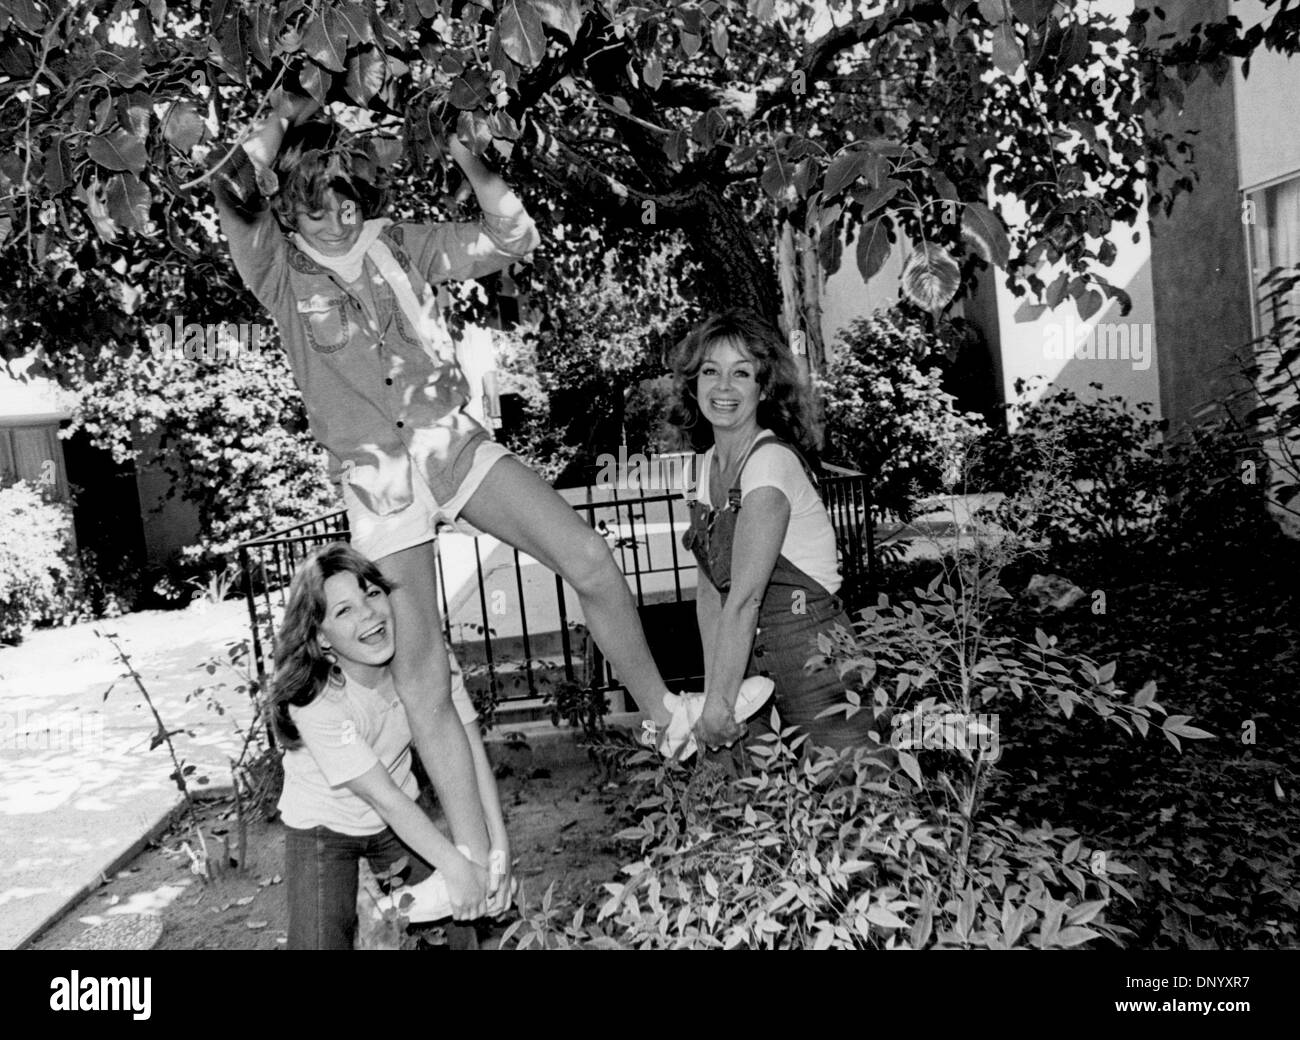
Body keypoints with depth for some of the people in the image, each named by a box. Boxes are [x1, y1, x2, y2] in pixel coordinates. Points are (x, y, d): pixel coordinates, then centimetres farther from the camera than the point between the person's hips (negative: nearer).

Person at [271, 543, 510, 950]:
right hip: (323, 826, -4)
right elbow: (384, 798, -29)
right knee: (323, 941, -17)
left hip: (400, 817, 4)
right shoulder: (314, 701, -31)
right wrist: (457, 868, -29)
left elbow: (470, 751, -20)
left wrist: (499, 845, -28)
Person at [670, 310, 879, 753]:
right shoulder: (710, 463, 8)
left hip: (814, 657, -7)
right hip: (754, 660, 7)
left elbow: (745, 597, -22)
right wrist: (712, 691, 0)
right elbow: (709, 590, 5)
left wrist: (719, 703, -20)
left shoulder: (772, 460, -17)